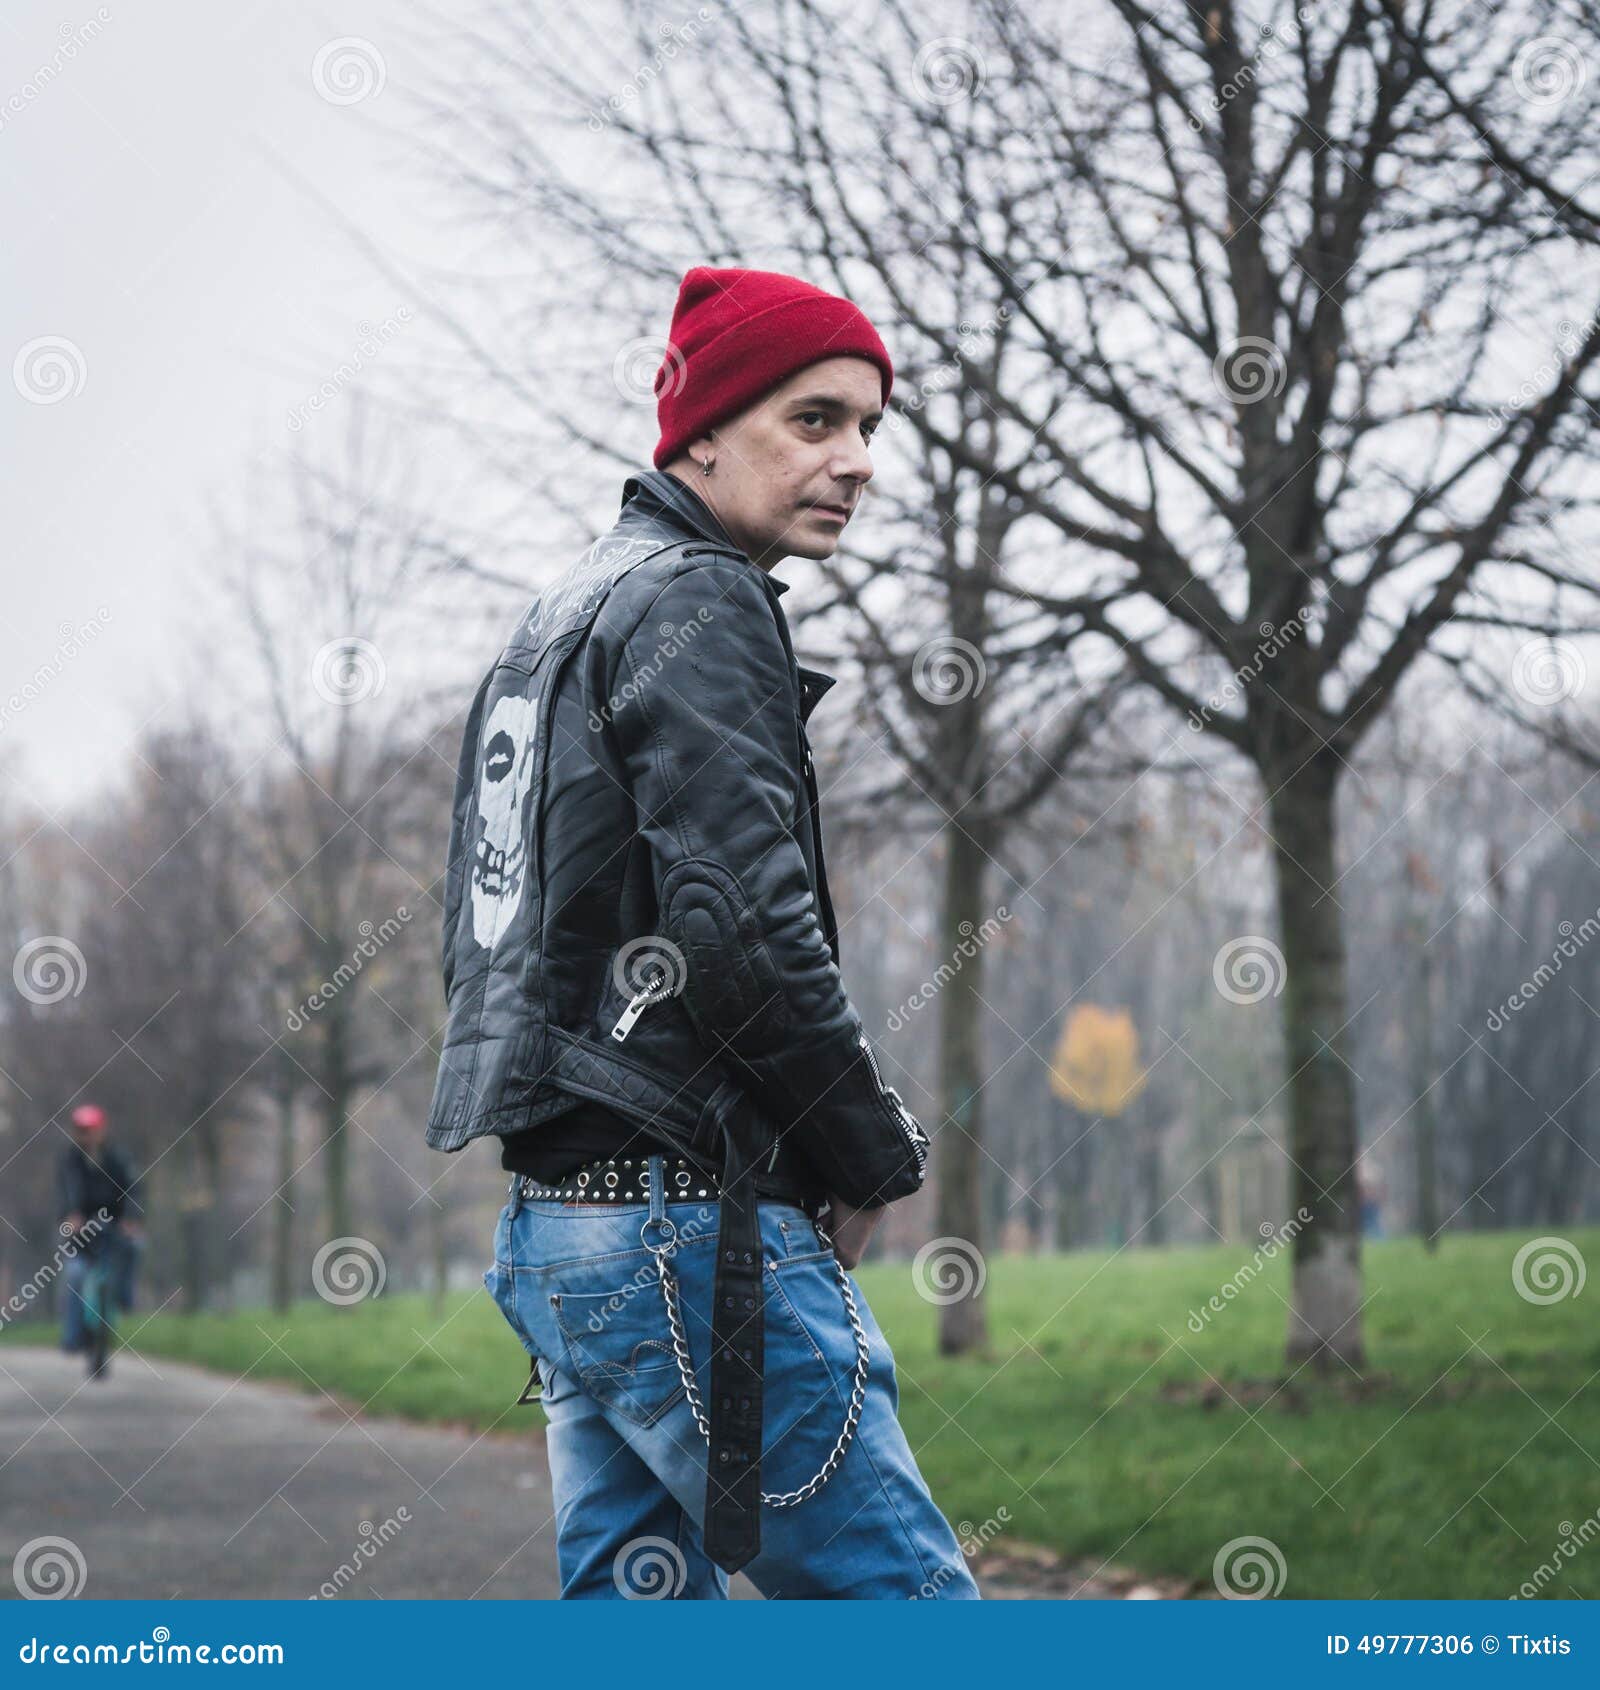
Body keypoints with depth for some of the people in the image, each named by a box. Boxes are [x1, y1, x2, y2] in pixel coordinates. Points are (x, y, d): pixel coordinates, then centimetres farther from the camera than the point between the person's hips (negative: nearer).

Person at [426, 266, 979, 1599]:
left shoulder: (558, 617, 21)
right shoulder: (697, 605, -9)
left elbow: (485, 940, 24)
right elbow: (746, 928, -21)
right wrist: (879, 1151, -7)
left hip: (555, 1223, 10)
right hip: (697, 1232, -10)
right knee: (903, 1599, -8)